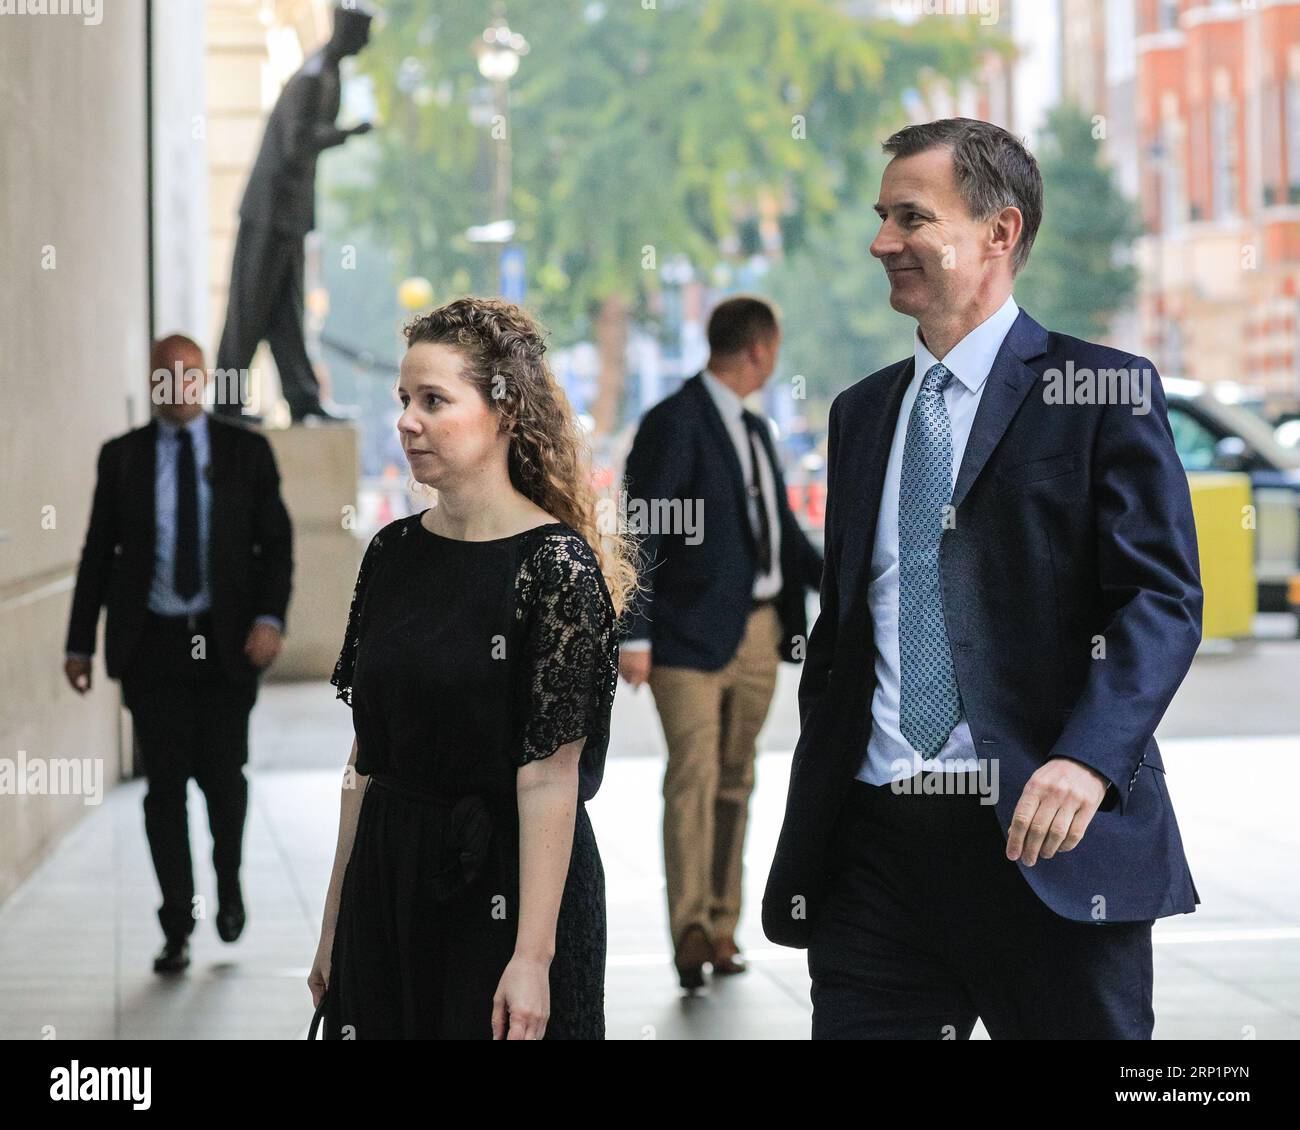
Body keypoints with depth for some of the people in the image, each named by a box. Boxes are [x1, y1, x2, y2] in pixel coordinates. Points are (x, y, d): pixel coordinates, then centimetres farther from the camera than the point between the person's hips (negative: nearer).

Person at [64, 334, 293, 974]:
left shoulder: (247, 452, 4)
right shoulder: (121, 458, 5)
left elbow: (277, 543, 2)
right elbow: (98, 552, 8)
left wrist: (270, 619, -13)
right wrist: (80, 643, 4)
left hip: (227, 643, 0)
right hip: (152, 645, 0)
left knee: (223, 775, 0)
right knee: (165, 786, 0)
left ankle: (228, 882, 30)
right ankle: (177, 930, 8)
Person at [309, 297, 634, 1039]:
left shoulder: (555, 564, -13)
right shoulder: (393, 553, 6)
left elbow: (550, 777, -17)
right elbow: (367, 757, 9)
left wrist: (532, 957, -20)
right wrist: (335, 923, 9)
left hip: (505, 886, -6)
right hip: (389, 883, 6)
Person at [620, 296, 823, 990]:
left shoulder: (752, 430, 16)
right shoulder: (673, 423, -10)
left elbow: (781, 525, 25)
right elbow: (641, 534, -14)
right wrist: (634, 634, -19)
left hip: (758, 631, 8)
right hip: (691, 633, -8)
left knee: (734, 780, 11)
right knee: (694, 776, -14)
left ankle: (720, 930, 17)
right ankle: (690, 929, -18)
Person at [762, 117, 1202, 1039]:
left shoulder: (1103, 391, -1)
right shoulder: (863, 412, 18)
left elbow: (1162, 599, -10)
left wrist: (1088, 760, -25)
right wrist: (810, 818, 13)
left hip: (1046, 839, -5)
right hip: (875, 846, 5)